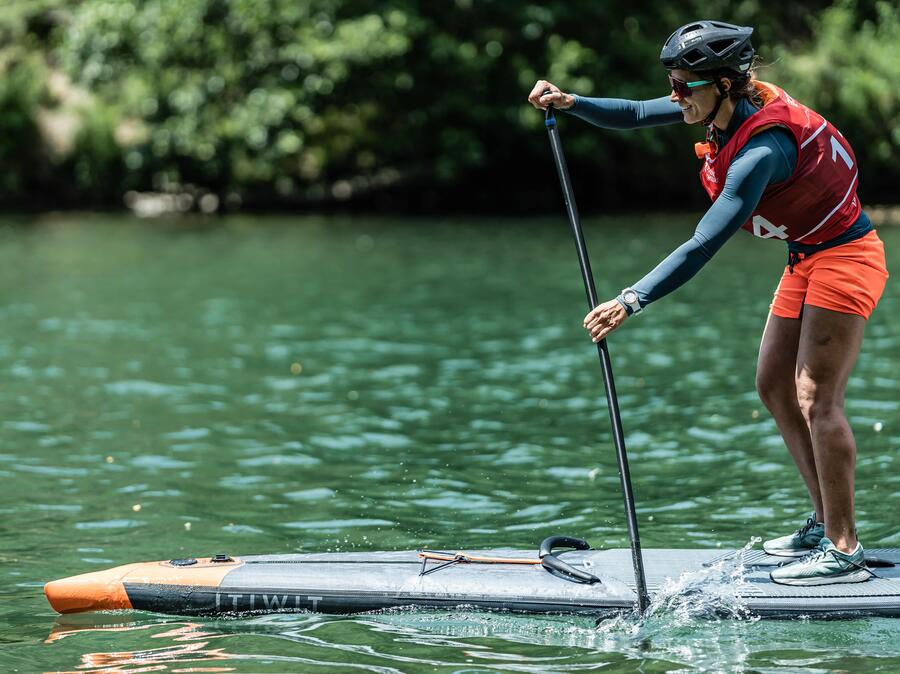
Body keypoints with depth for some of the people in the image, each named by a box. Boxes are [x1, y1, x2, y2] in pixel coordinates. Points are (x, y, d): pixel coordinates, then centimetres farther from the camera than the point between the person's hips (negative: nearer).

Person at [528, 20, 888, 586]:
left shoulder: (762, 149, -31)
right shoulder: (731, 104, -5)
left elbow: (704, 245, -37)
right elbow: (635, 116, 6)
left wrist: (632, 301, -40)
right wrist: (570, 103, -10)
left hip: (844, 258, -10)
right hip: (808, 259, 10)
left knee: (816, 398, -13)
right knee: (774, 387, 11)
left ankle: (845, 551, -11)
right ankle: (826, 524, 18)